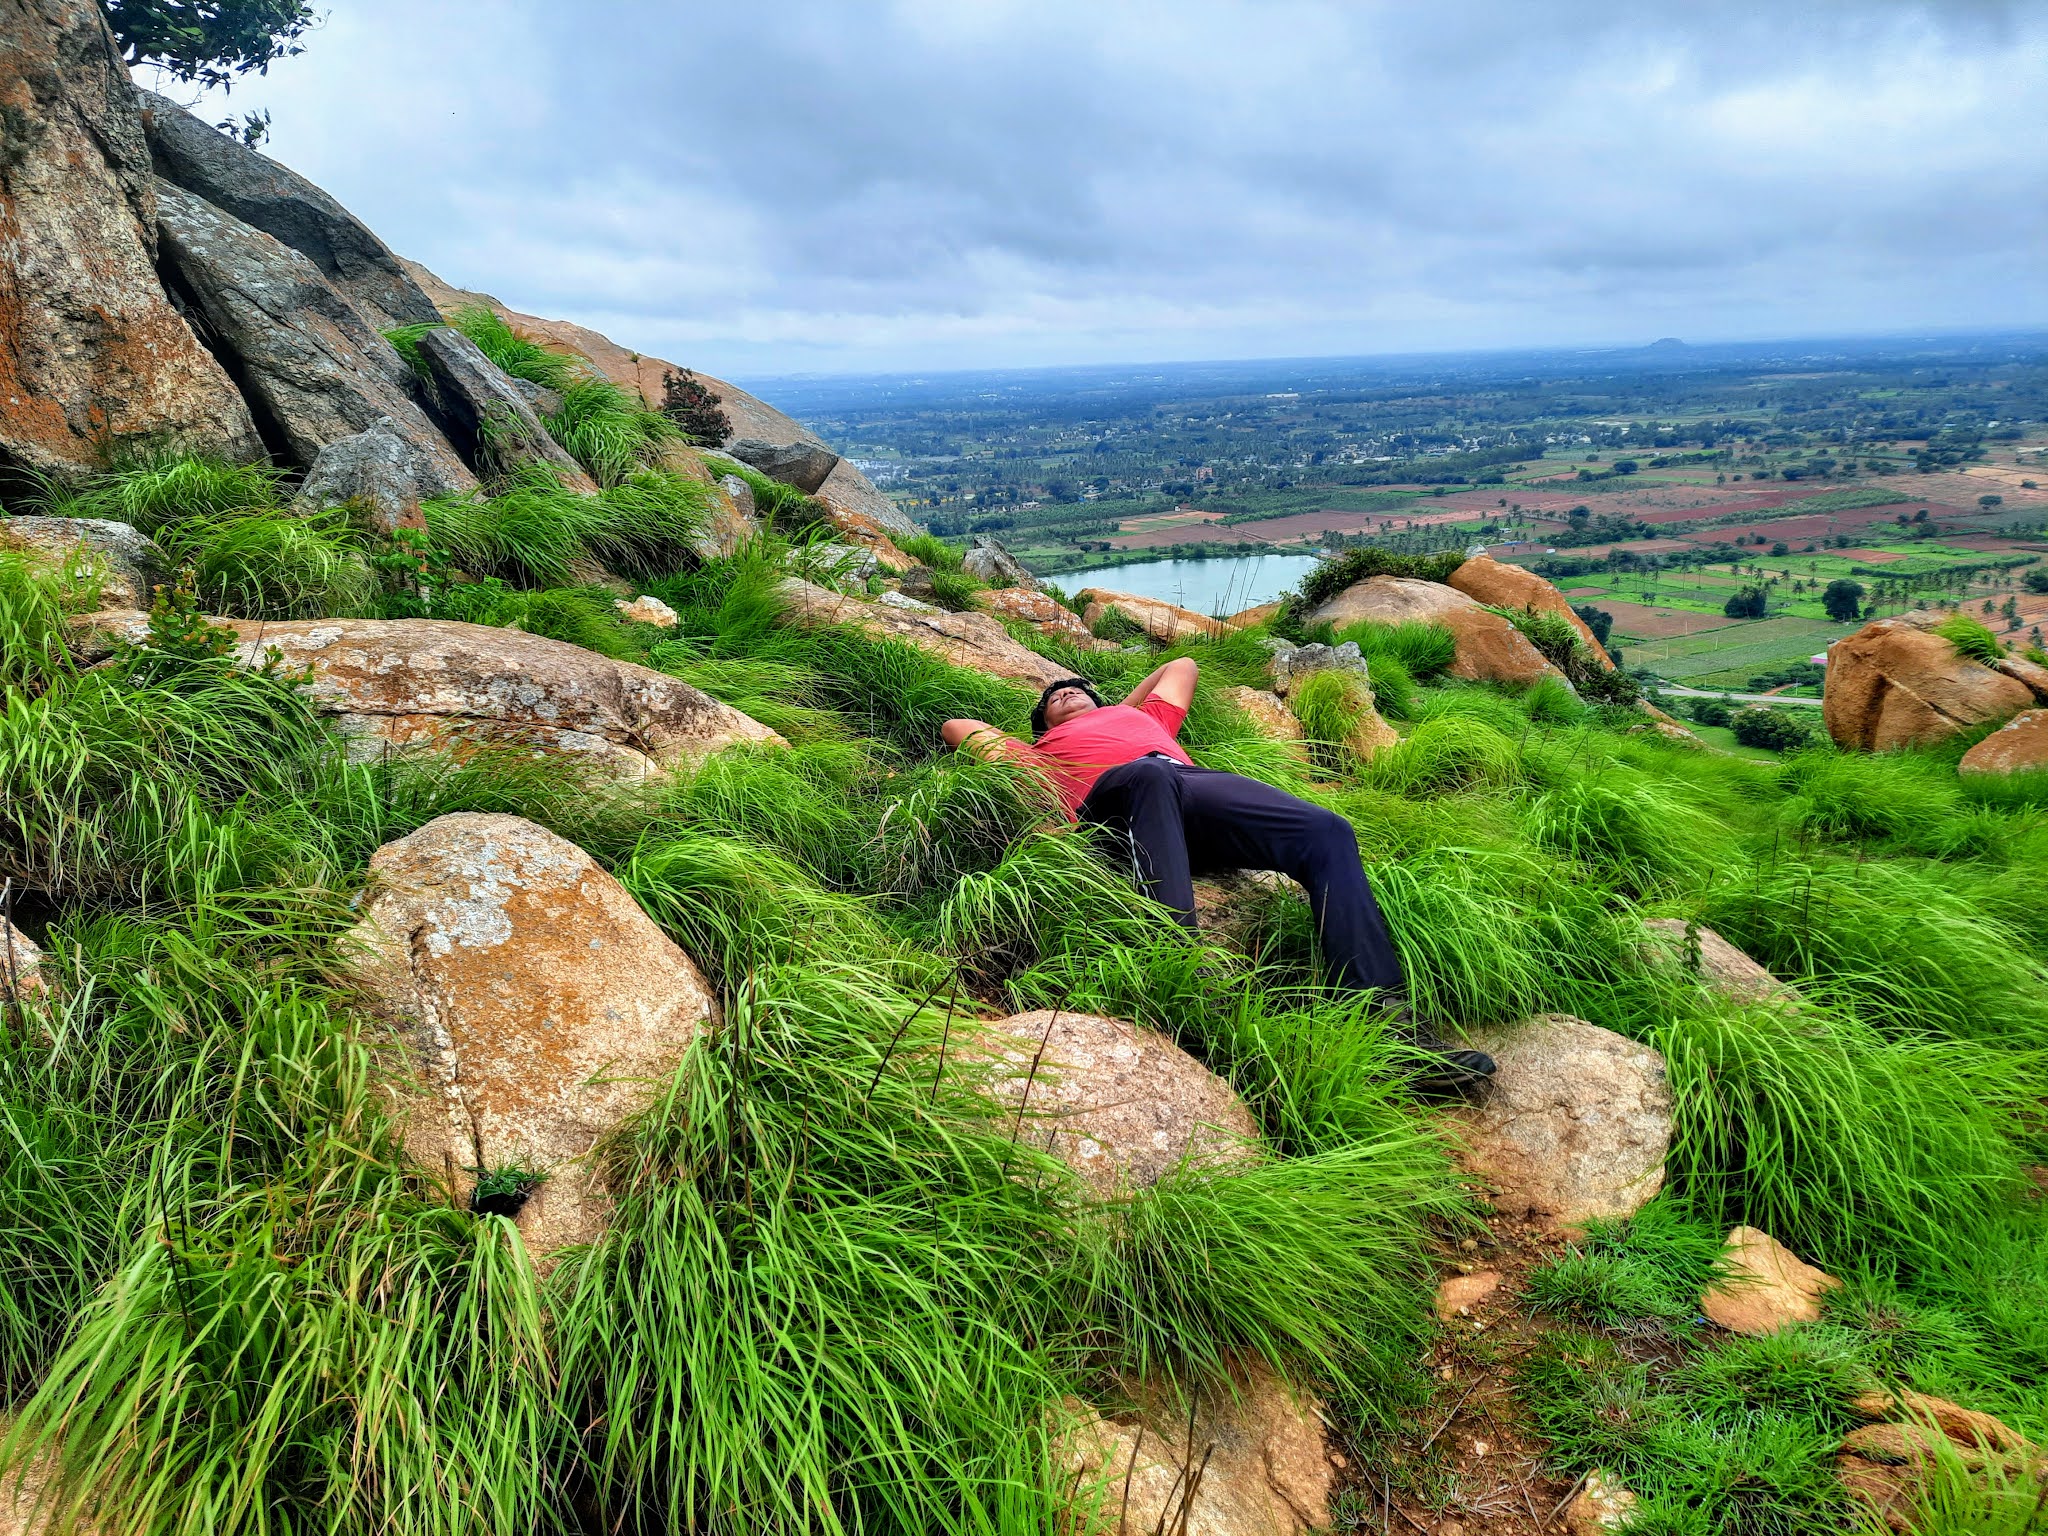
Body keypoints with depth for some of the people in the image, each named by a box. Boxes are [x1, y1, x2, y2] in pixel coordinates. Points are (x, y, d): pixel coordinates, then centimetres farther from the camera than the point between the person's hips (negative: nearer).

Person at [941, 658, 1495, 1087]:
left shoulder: (1143, 716, 47)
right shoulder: (1044, 749, 41)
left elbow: (1182, 665, 62)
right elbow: (957, 727, 45)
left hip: (1197, 787, 4)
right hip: (1113, 800, -3)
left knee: (1327, 833, -24)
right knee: (1149, 776, -43)